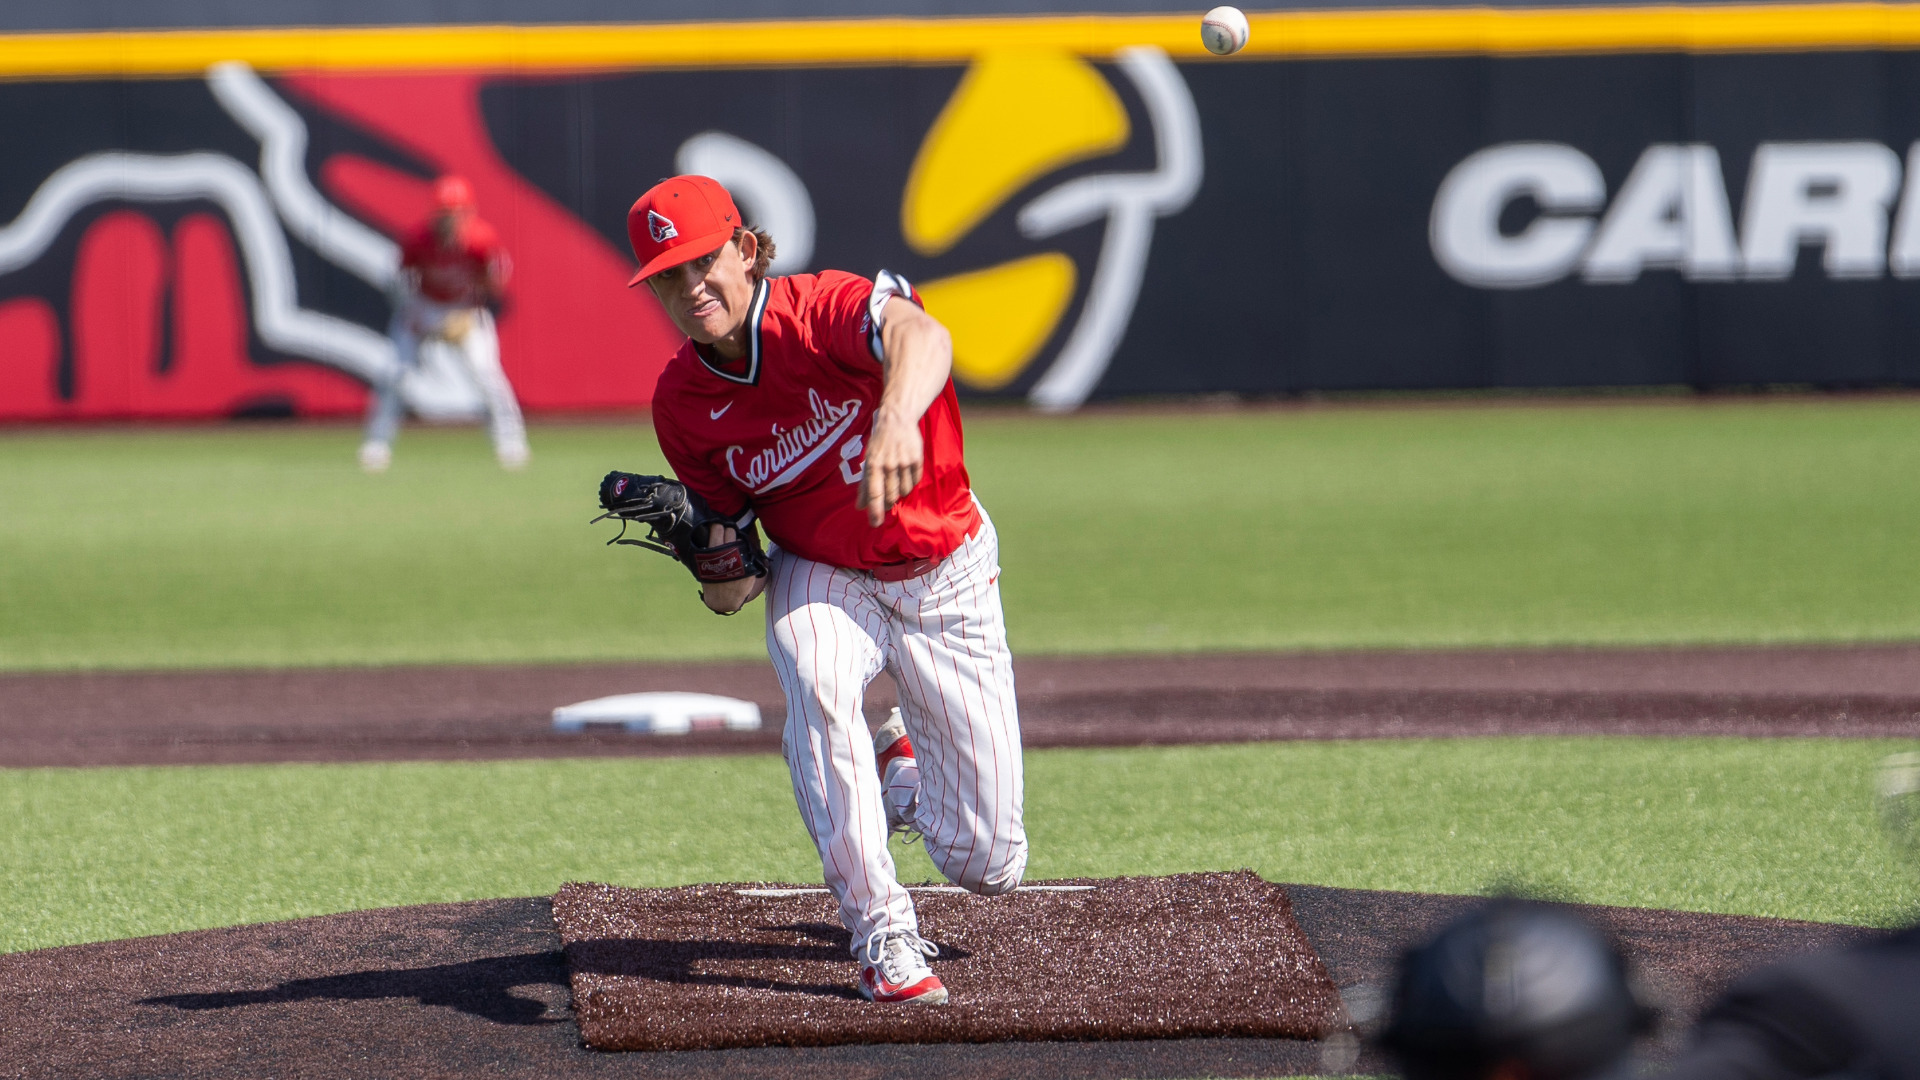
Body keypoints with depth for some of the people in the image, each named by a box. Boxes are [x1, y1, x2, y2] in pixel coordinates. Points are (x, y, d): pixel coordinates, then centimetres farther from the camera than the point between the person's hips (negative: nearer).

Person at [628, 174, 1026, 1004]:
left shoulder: (822, 312, -26)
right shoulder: (682, 404, -12)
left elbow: (922, 336, -51)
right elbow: (731, 595, -6)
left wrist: (897, 415, -73)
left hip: (947, 573, -2)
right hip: (821, 576, 2)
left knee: (986, 866, -2)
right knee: (818, 682, -37)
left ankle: (901, 768, 35)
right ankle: (881, 935, -25)